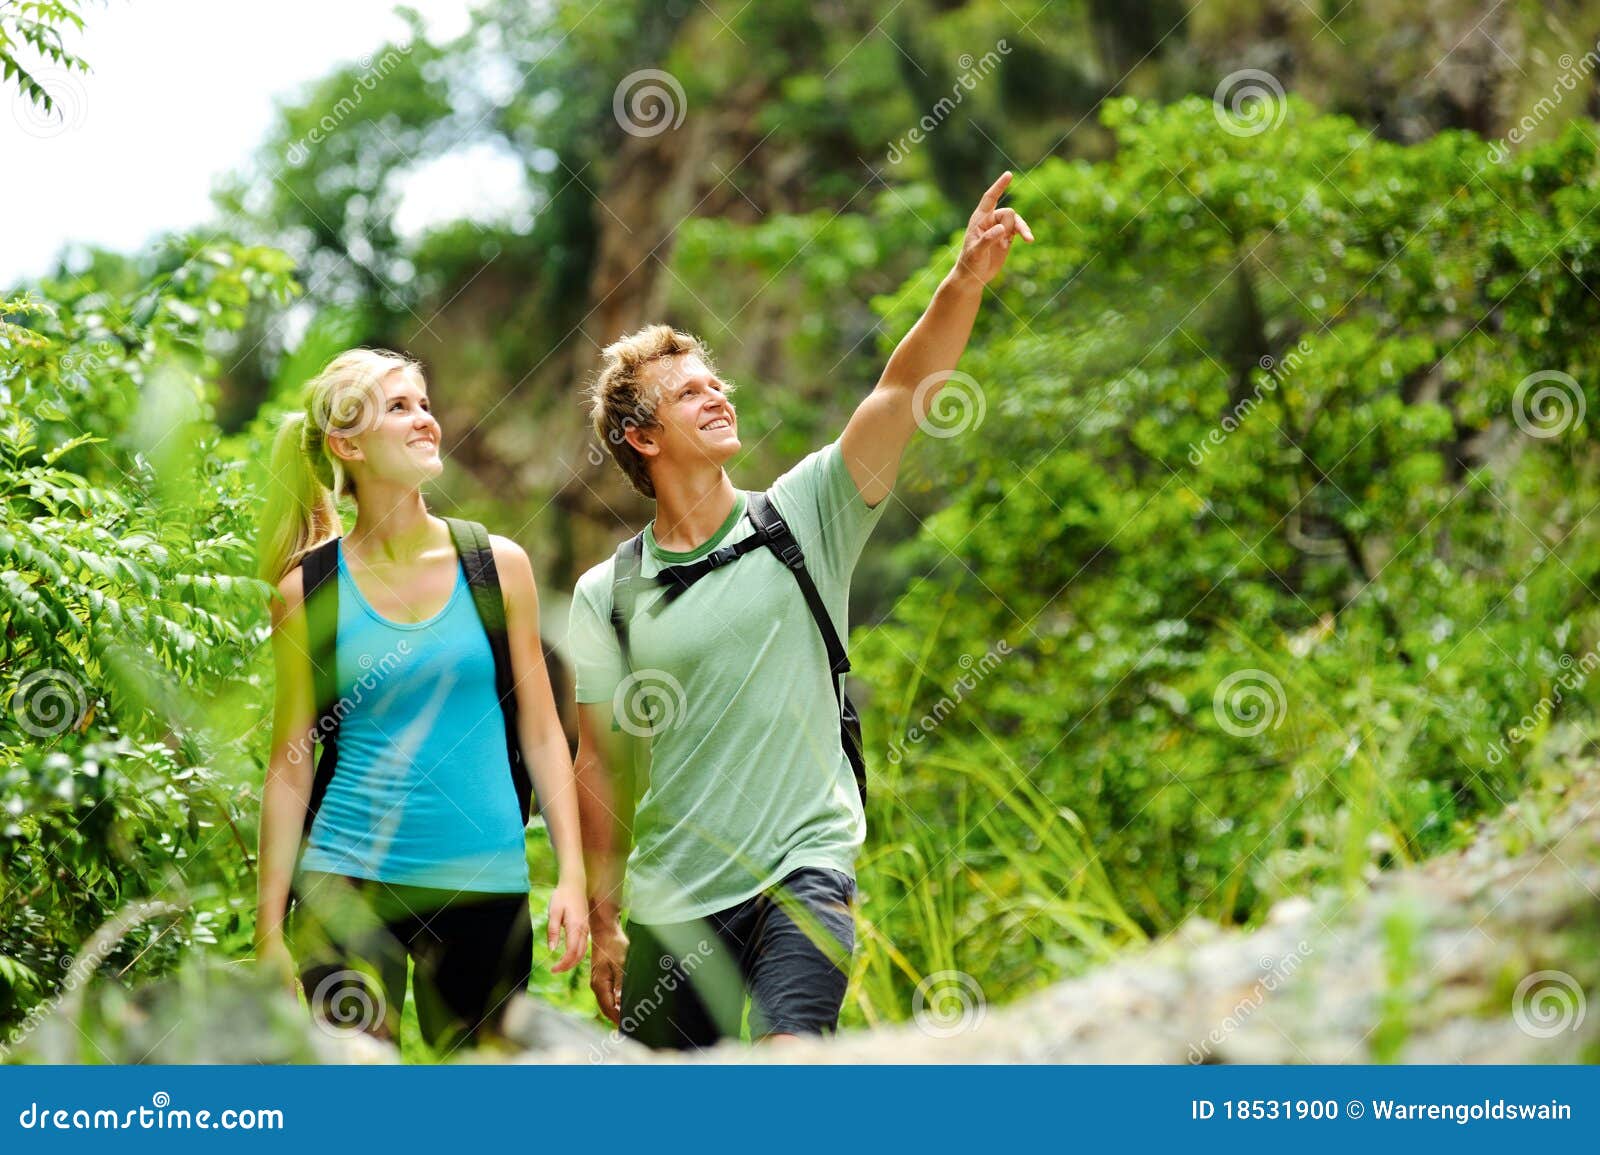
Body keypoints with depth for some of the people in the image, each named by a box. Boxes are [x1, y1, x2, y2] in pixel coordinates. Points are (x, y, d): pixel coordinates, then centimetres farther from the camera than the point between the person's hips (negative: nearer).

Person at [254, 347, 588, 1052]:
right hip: (349, 875, -1)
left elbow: (541, 732, 7)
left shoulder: (497, 566, 3)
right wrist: (269, 927, 1)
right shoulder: (308, 590, 0)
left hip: (484, 881, 1)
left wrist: (572, 876, -1)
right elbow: (290, 761, 3)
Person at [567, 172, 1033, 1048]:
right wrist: (603, 921, 8)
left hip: (804, 871, -2)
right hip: (672, 898, 2)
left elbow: (906, 390, -11)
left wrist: (967, 281, -26)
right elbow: (598, 764, 8)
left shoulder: (802, 518, 1)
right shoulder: (605, 596, 3)